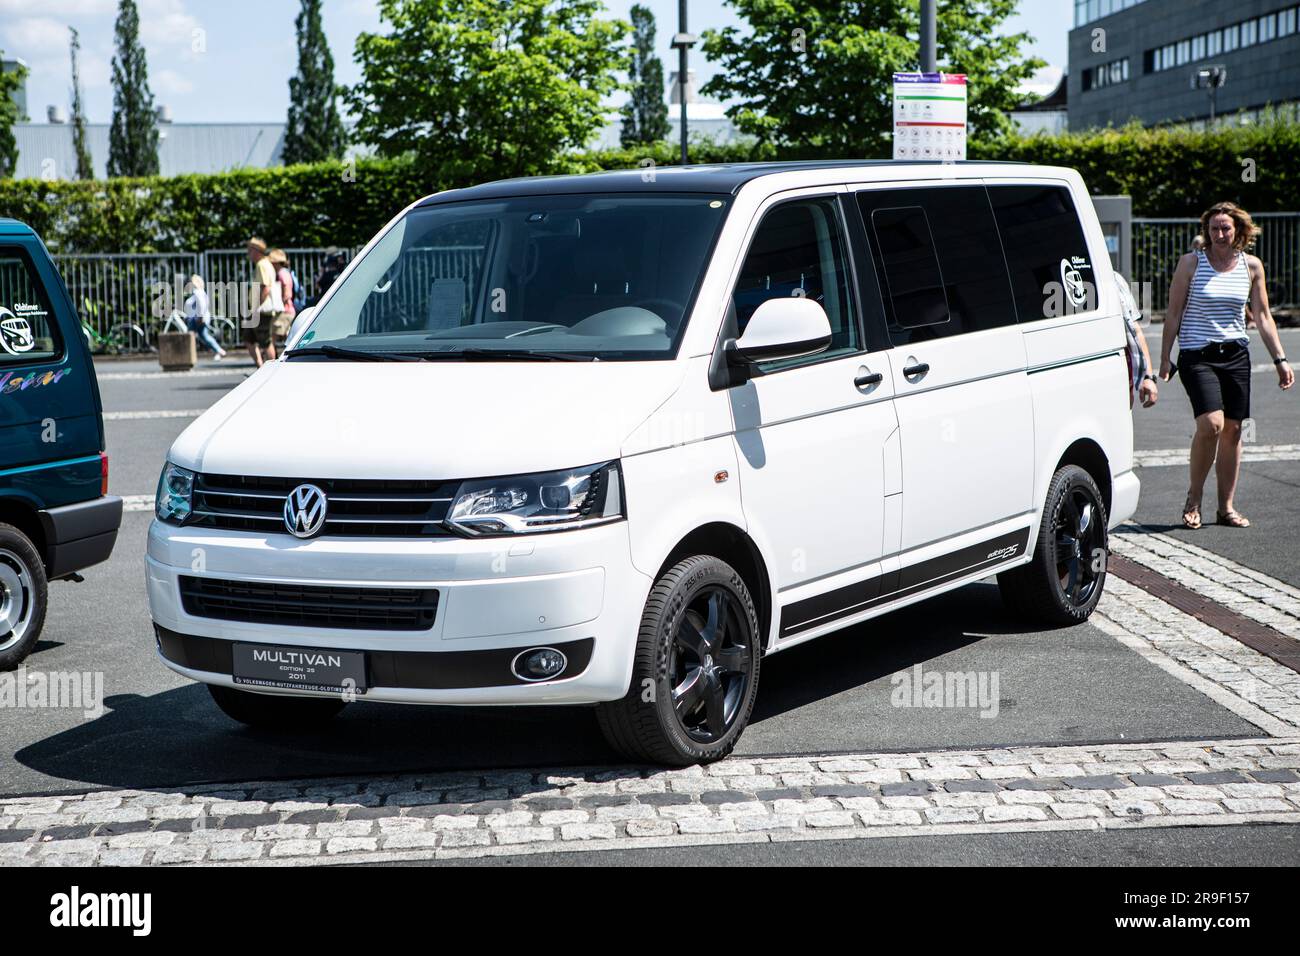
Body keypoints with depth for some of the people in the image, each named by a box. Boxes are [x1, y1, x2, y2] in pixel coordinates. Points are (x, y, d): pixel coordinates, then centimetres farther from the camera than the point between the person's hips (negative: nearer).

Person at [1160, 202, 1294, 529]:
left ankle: (1227, 507, 12)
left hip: (1236, 354, 4)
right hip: (1197, 354, -4)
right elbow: (1173, 314, 0)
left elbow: (1262, 317, 11)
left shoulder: (1251, 266, 6)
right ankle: (1193, 498, -2)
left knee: (1232, 429, 2)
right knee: (1211, 423, -19)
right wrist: (1165, 358, -4)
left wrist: (1280, 360, 5)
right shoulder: (1191, 263, -2)